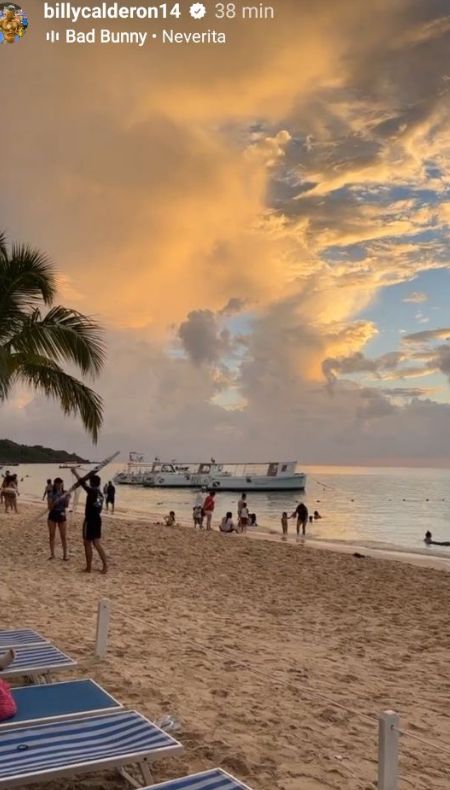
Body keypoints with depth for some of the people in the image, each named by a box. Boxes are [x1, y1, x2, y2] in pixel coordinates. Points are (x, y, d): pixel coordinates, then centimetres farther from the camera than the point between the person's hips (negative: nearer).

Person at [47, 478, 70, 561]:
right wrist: (55, 502, -25)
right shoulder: (51, 494, -4)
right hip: (52, 515, 0)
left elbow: (66, 506, -9)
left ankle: (65, 554, 8)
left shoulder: (65, 493, -2)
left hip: (61, 515, 0)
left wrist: (67, 498, -23)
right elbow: (50, 507, -9)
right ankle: (52, 554, 15)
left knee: (63, 536, 2)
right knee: (52, 535, 5)